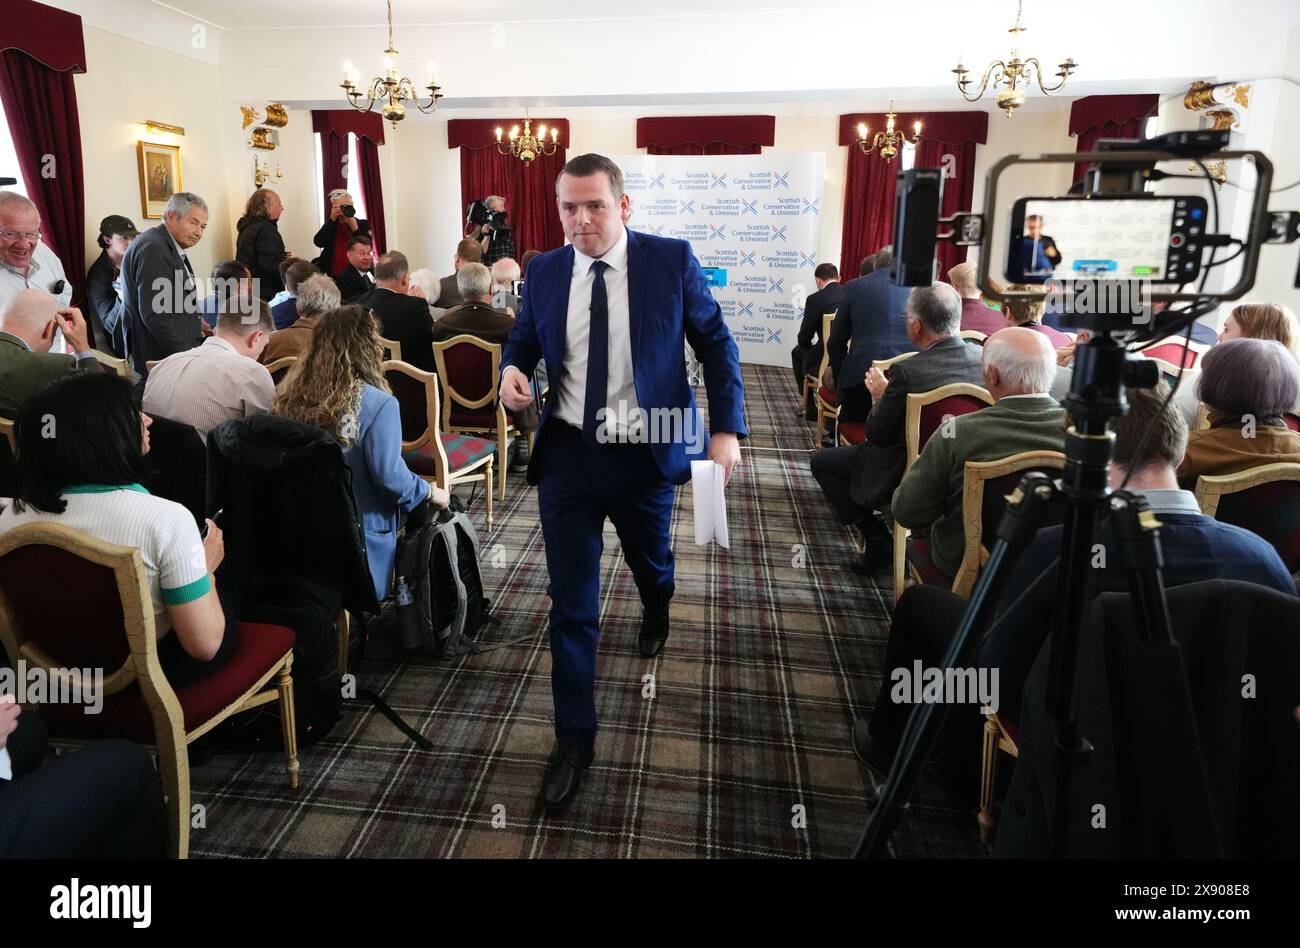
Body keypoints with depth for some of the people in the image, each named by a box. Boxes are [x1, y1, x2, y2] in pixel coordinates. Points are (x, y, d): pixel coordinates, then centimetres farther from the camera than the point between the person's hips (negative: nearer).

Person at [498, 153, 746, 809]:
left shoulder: (671, 260, -7)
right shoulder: (544, 271, 0)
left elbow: (716, 344, -2)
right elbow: (522, 339, 13)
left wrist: (726, 428, -11)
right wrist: (512, 369, -11)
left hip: (645, 457, 0)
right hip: (567, 454, 1)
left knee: (650, 565, 26)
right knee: (571, 602, 2)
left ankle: (655, 614, 64)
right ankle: (574, 736, 18)